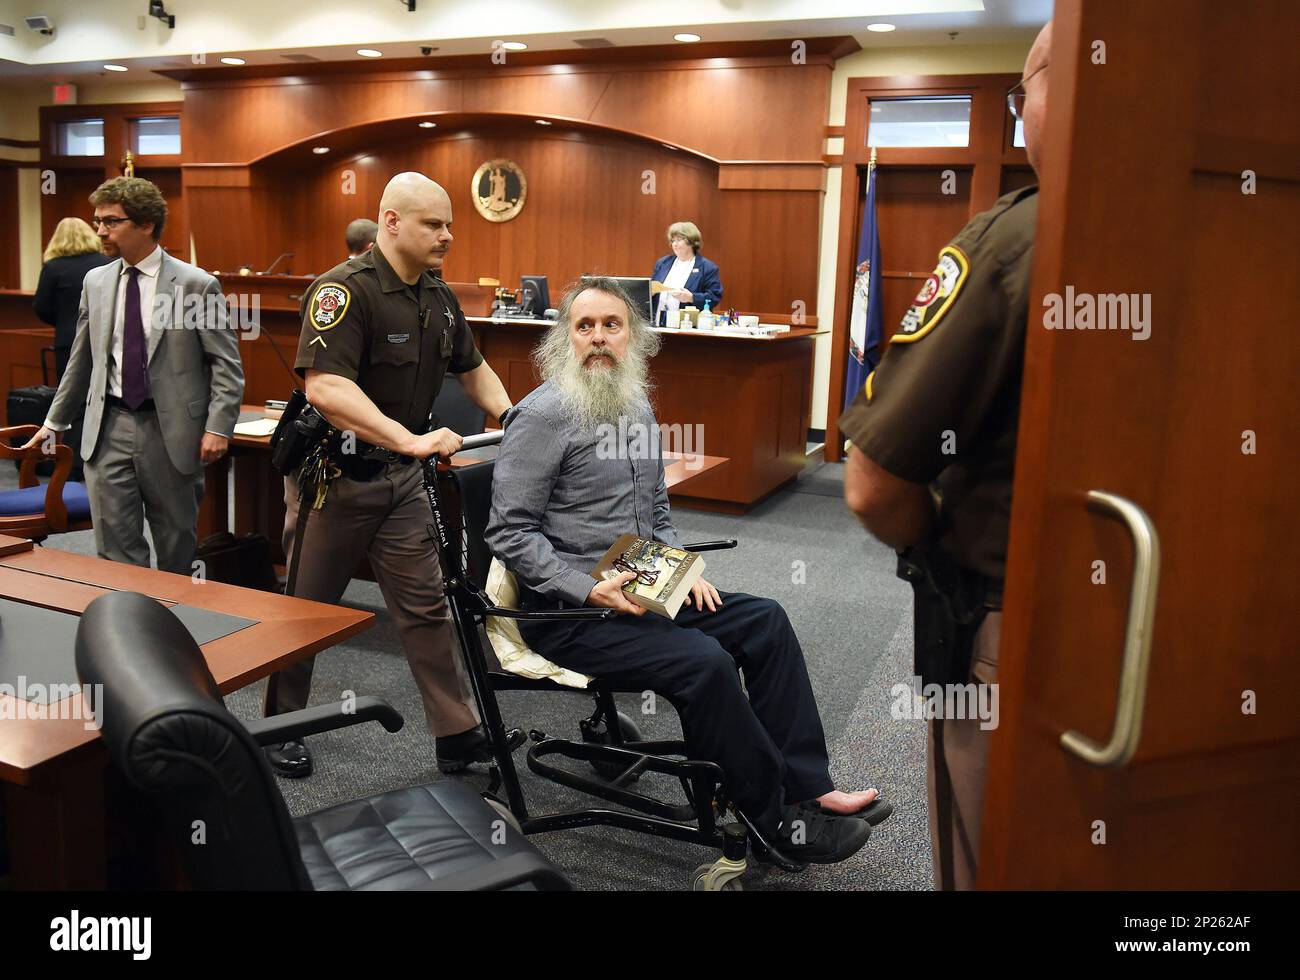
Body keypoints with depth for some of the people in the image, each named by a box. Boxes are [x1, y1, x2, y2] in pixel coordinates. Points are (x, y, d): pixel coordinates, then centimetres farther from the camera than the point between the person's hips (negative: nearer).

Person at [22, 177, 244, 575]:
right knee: (115, 549, 2)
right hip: (109, 428, 4)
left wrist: (218, 427, -15)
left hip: (171, 431, -3)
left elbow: (226, 364, -7)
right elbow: (81, 360, 17)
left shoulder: (197, 284, -7)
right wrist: (55, 421, 20)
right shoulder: (95, 282, 8)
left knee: (177, 548, 9)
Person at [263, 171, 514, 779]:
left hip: (400, 475, 6)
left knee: (425, 604, 6)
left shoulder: (438, 296, 6)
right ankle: (280, 727, 30)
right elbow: (325, 388, -33)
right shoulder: (344, 289, -19)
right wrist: (411, 439, -40)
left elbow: (473, 370, 19)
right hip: (334, 473, -6)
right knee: (306, 608, 10)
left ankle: (458, 735, 12)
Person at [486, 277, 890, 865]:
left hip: (635, 590, 8)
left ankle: (807, 790, -1)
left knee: (765, 621, -3)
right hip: (565, 611, -8)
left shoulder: (636, 405, 13)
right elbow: (510, 532, -16)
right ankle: (778, 819, -7)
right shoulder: (543, 414, -13)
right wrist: (589, 590, -24)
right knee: (703, 662, -26)